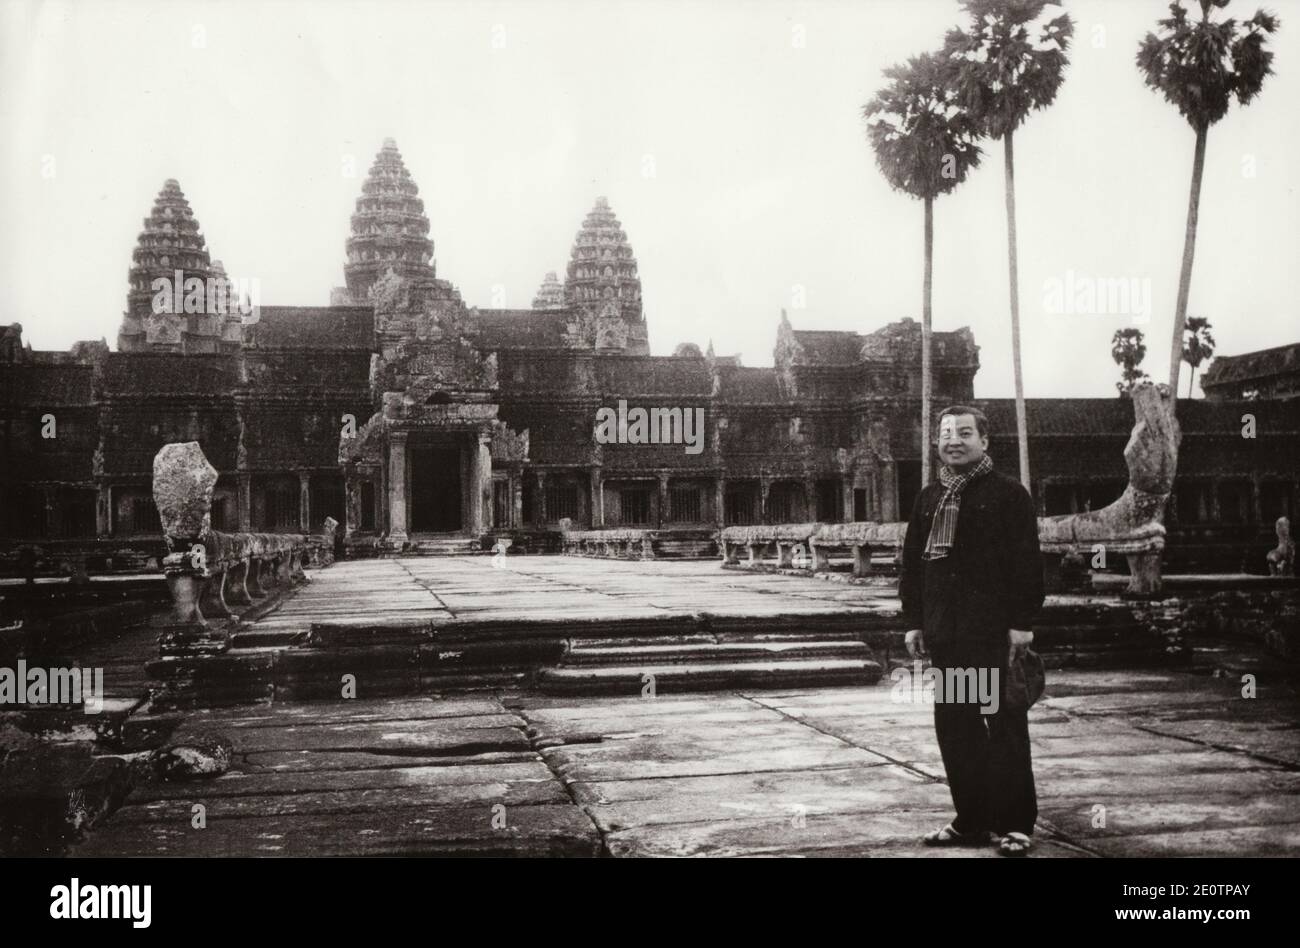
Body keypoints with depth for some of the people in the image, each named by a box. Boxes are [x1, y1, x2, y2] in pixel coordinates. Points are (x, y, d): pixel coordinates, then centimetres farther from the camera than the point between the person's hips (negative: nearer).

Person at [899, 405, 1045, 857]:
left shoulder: (1007, 492, -2)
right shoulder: (929, 499, 15)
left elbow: (1027, 561, -8)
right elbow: (913, 561, 17)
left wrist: (1022, 622, -13)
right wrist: (914, 621, 11)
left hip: (995, 632, -6)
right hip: (944, 633, 6)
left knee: (1005, 726, -1)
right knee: (955, 727, 8)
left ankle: (1015, 823, 7)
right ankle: (972, 819, 18)